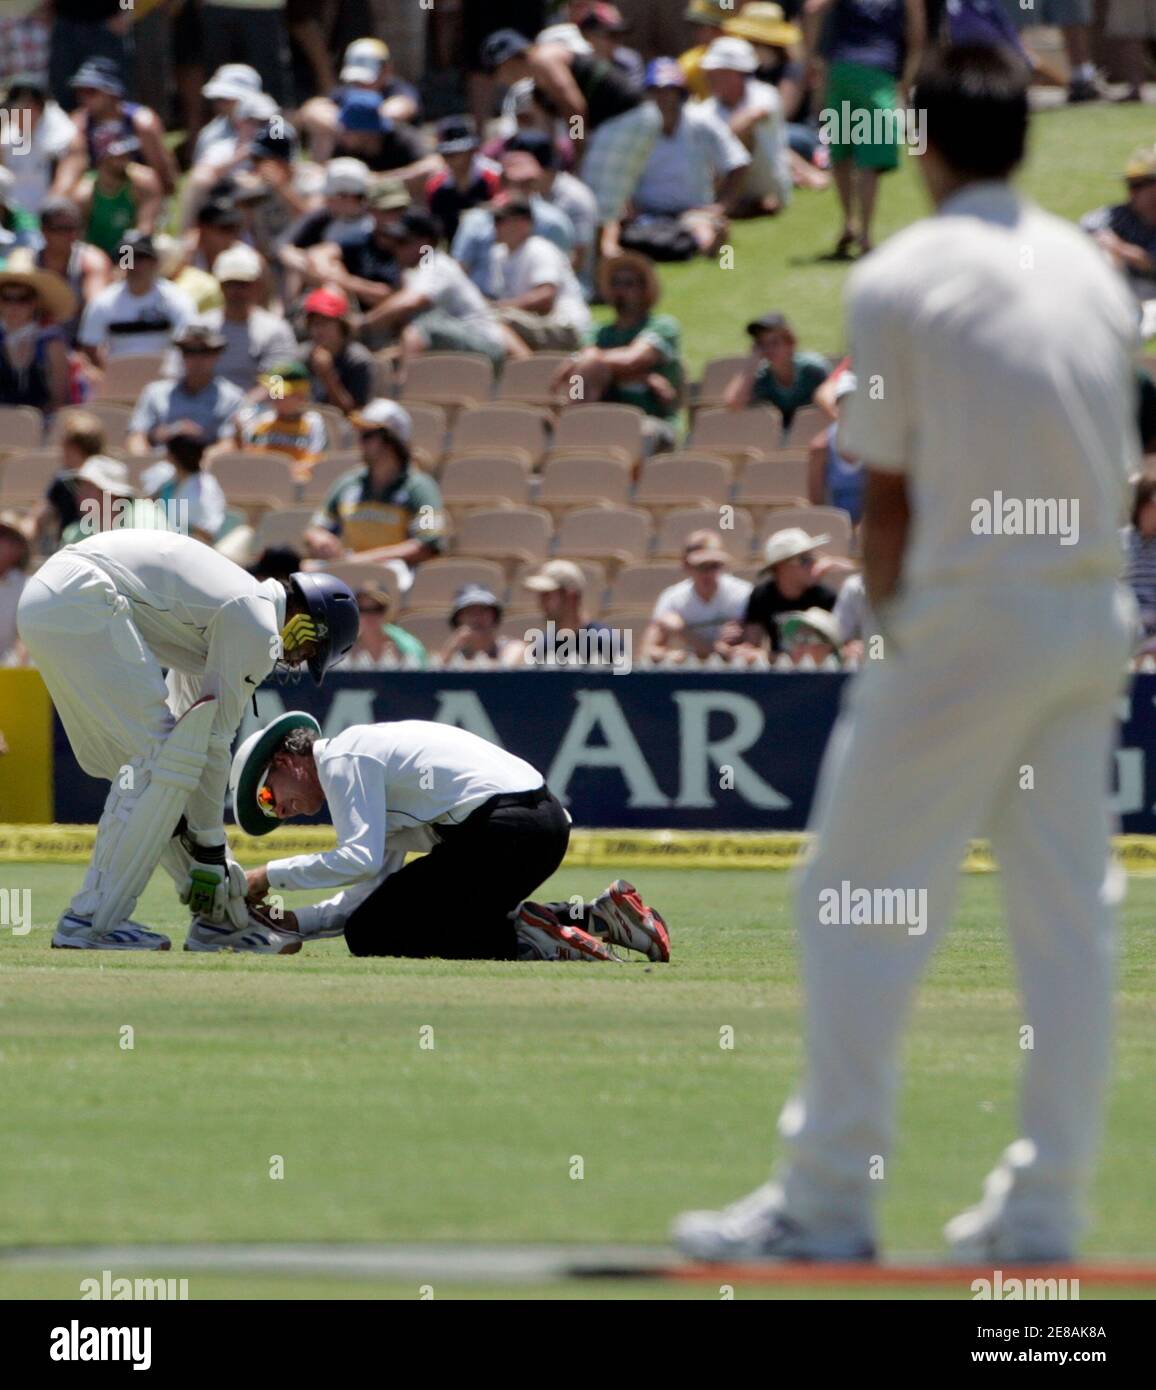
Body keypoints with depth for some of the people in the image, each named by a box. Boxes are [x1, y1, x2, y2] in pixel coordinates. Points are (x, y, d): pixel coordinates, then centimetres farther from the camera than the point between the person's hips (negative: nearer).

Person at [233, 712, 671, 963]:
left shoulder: (341, 758, 0)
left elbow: (360, 860, -13)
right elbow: (372, 884, 25)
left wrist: (271, 876, -3)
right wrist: (296, 924, 17)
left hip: (502, 830, -10)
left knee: (369, 936, -5)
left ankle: (528, 938, -17)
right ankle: (597, 917, 11)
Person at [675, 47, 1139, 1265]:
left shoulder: (901, 278, -6)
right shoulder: (1093, 271, 11)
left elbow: (889, 492, -7)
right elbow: (1118, 465, 10)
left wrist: (889, 629, 4)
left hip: (969, 615, -6)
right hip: (1094, 614, 6)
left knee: (859, 899, 0)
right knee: (1067, 913, 7)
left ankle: (829, 1199, 0)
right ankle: (1043, 1203, 8)